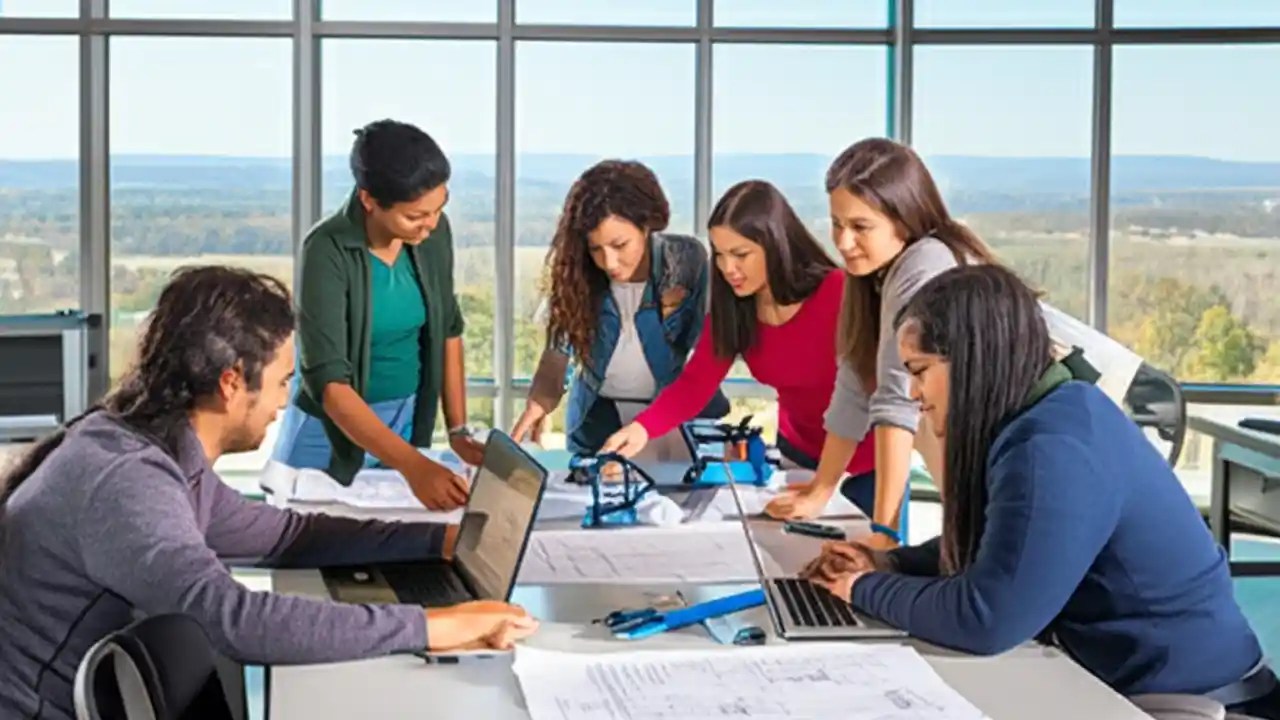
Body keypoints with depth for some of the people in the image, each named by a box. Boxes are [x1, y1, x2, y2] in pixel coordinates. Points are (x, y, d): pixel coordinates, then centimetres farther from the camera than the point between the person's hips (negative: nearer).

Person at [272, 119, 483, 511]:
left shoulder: (434, 232, -9)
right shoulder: (329, 251, -24)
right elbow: (328, 381, -30)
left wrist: (457, 430, -1)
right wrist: (413, 464, -40)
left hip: (408, 420, 4)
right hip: (334, 429, -4)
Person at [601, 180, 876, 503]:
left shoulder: (838, 294, -28)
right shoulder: (731, 304, -11)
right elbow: (694, 383, -13)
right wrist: (641, 428, -32)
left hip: (864, 463, -5)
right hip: (798, 450, 5)